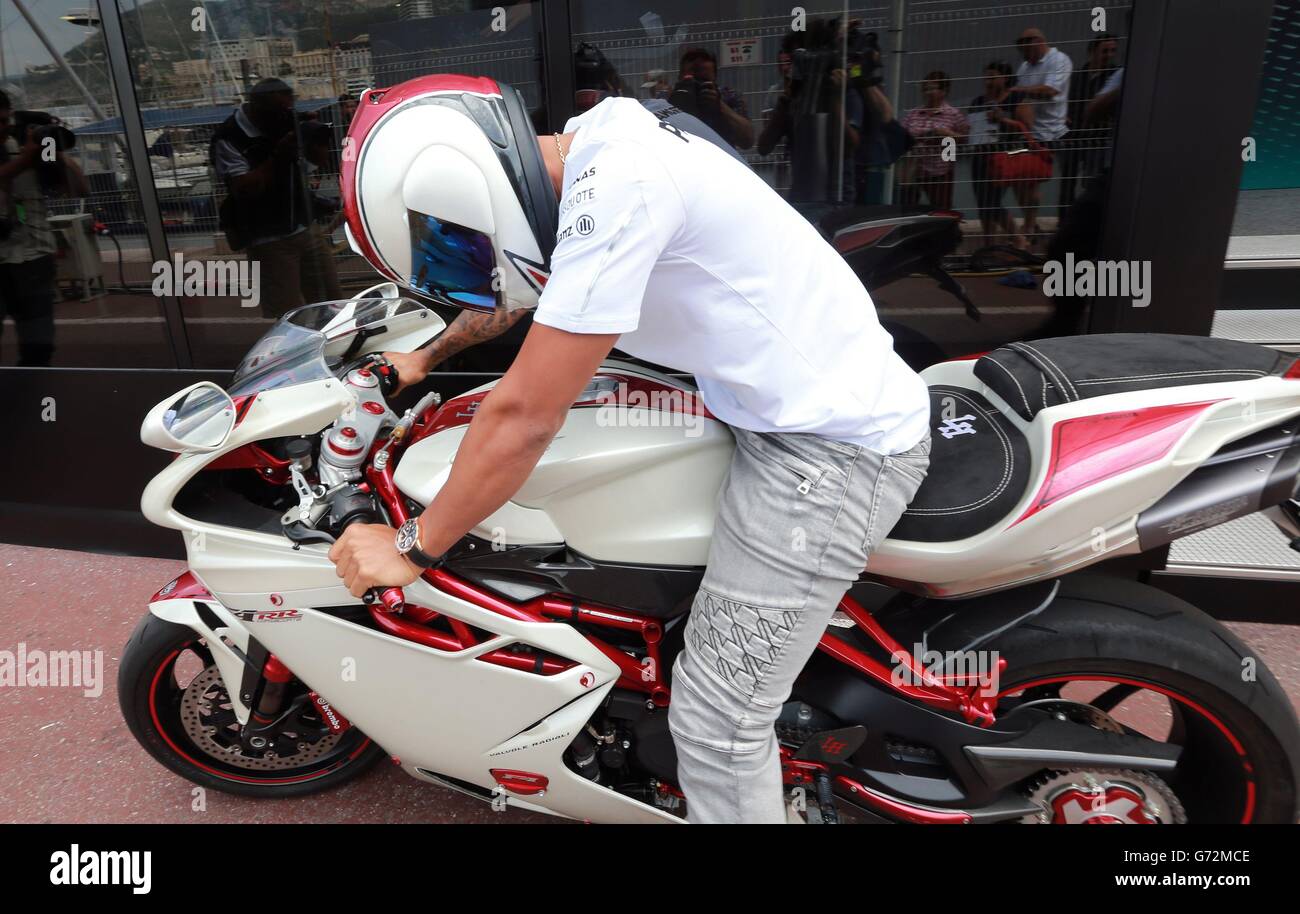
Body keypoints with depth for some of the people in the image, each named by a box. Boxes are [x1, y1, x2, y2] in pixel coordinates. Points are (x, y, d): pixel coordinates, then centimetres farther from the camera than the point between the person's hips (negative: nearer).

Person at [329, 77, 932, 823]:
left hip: (834, 448, -9)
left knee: (716, 721, -1)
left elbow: (527, 416, -22)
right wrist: (430, 355, 32)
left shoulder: (618, 183, -25)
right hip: (804, 411, 10)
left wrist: (412, 547, -10)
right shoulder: (595, 149, 5)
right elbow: (523, 284, 26)